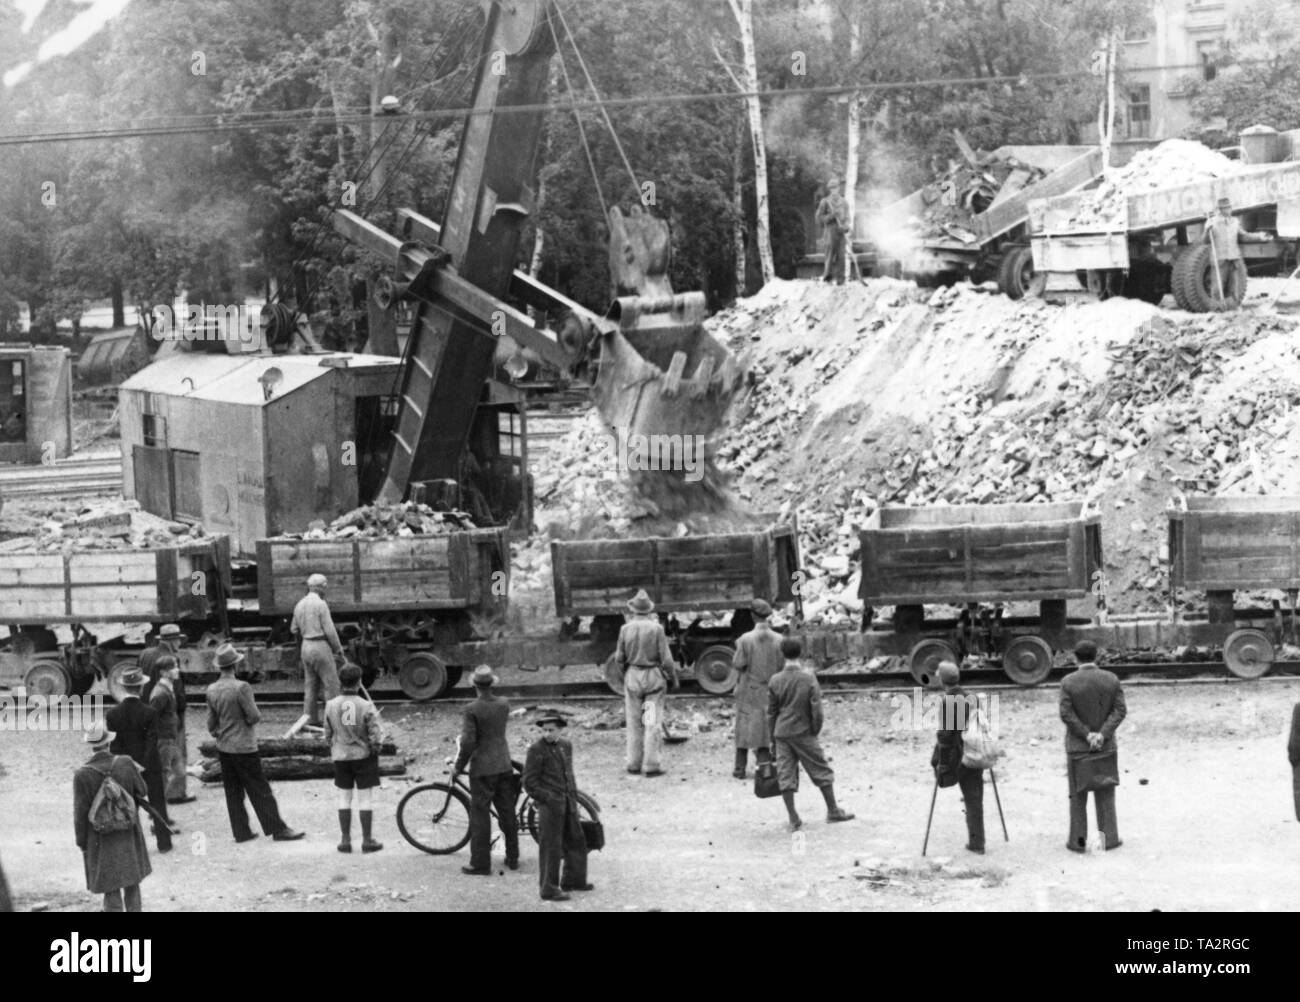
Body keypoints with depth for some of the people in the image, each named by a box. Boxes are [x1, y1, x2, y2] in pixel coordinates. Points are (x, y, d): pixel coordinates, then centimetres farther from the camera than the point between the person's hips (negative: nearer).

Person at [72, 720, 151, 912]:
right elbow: (142, 792, 0)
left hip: (102, 841, -2)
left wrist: (81, 842, -2)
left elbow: (80, 814, -13)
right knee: (132, 884, 20)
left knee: (111, 890, 8)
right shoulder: (125, 764, -12)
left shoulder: (82, 775, -18)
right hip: (129, 836, 2)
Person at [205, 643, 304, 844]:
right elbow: (254, 717, -16)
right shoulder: (241, 688, -19)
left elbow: (211, 723, 8)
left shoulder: (212, 690, 1)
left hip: (223, 747, 6)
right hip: (244, 748, -6)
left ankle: (241, 832, 15)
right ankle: (278, 829, 3)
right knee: (260, 791, 0)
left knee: (233, 792, 12)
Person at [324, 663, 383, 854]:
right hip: (363, 755, -2)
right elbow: (375, 737, -13)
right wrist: (375, 749, 6)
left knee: (344, 797, 11)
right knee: (364, 798, 5)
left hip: (340, 757, 3)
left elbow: (328, 734, 3)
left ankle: (346, 840, 13)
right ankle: (367, 841, 9)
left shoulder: (331, 706, -7)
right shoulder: (366, 707, -16)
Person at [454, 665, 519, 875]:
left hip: (482, 768, -5)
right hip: (504, 765, 5)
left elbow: (468, 742, -18)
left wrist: (459, 766, -4)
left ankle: (480, 864, 2)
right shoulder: (504, 704, 0)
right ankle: (512, 858, 21)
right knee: (507, 813, 13)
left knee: (480, 816, 1)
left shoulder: (472, 709, -16)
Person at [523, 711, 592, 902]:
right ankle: (548, 889, 3)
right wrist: (548, 798, -15)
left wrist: (574, 797, 14)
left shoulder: (566, 746, 10)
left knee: (576, 840, 16)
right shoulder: (537, 749, -12)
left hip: (567, 802, 7)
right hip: (549, 805, -7)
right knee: (550, 847, -4)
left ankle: (573, 879, 31)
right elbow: (529, 782, -11)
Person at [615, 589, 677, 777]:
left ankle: (634, 764, 14)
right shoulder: (656, 628, -11)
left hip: (632, 676, 2)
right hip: (654, 677, -2)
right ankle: (651, 765, -2)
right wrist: (673, 677, 6)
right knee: (653, 722, 1)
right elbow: (666, 659, -9)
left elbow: (619, 657, 3)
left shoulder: (625, 629, -4)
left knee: (634, 722, 11)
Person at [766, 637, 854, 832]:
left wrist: (771, 738, 12)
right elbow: (816, 710, -10)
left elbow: (771, 712, 4)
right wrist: (815, 731, 4)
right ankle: (832, 810, 20)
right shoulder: (809, 678, -9)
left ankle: (793, 819, 3)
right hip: (803, 733, -2)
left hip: (781, 734, 2)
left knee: (786, 776, 4)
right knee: (821, 771, 12)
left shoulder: (775, 681, -2)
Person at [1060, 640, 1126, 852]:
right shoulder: (1111, 679, -2)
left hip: (1077, 746, -2)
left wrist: (1087, 735, -12)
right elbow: (1120, 710, -7)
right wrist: (1102, 735, -14)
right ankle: (1109, 837, 12)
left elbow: (1066, 714, -15)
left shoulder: (1068, 682, -9)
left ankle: (1078, 841, 9)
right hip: (1106, 746, 2)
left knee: (1078, 796, 7)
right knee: (1105, 794, 12)